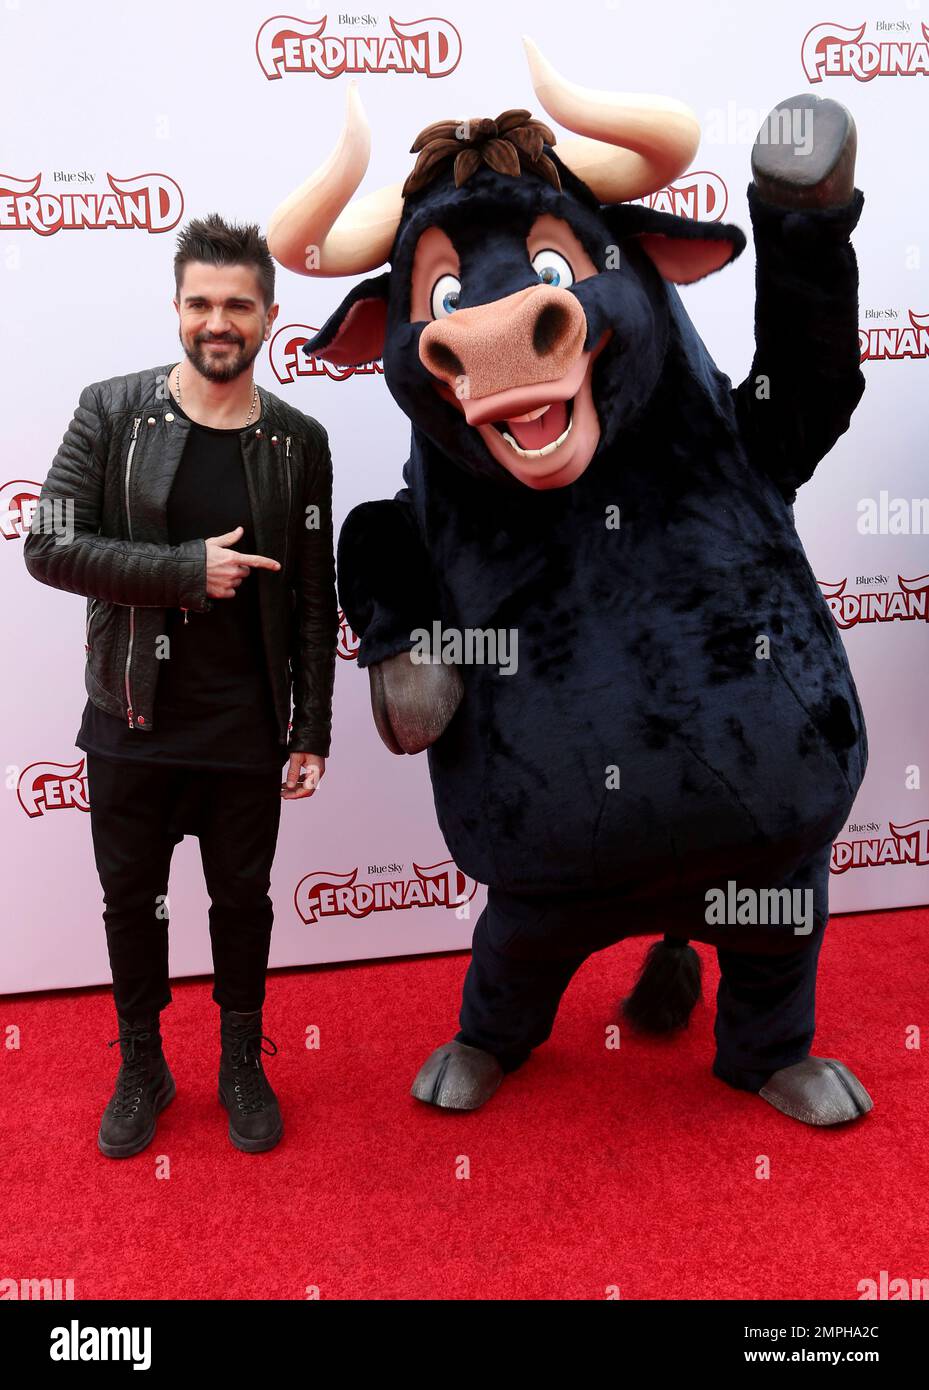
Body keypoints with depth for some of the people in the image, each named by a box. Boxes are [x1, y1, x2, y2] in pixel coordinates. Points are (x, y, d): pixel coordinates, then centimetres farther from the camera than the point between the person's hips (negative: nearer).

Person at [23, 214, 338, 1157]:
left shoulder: (298, 441, -1)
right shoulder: (112, 412, -4)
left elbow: (312, 600, 1)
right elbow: (50, 546, -10)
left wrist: (312, 732, 0)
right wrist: (188, 570, -19)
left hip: (246, 730, 1)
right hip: (132, 724, 0)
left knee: (243, 900, 14)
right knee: (131, 899, 14)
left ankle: (243, 1066, 37)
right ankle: (141, 1070, 37)